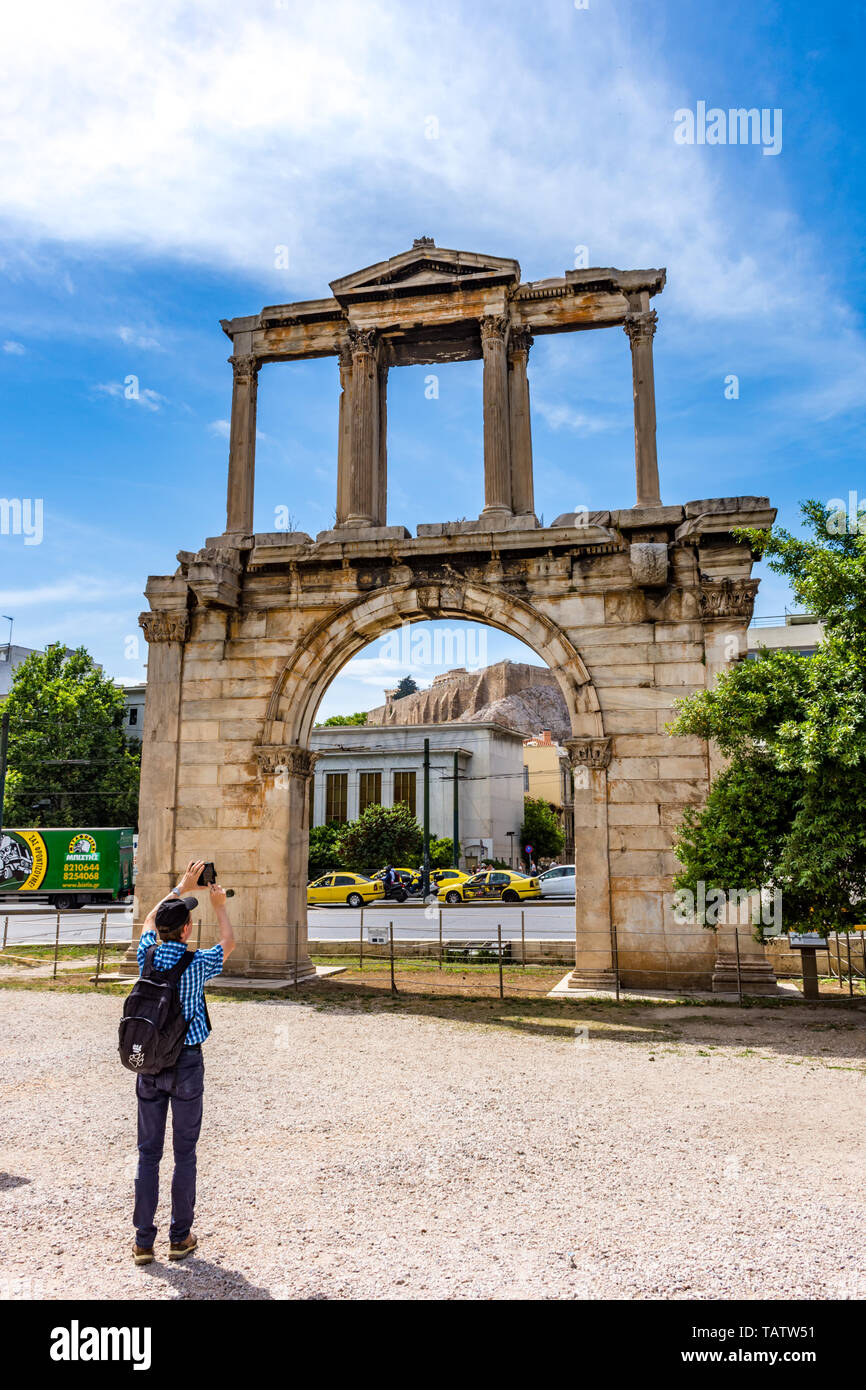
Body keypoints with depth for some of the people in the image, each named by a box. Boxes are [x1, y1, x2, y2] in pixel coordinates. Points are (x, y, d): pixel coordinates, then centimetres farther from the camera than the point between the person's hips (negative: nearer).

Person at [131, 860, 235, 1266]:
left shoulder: (147, 956, -4)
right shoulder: (196, 964, -14)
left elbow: (150, 920, 18)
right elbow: (228, 942, 7)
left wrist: (183, 886, 23)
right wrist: (219, 905, 18)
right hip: (186, 1062, -3)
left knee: (148, 1152, 10)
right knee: (184, 1152, 9)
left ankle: (143, 1240, 15)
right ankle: (180, 1237, 17)